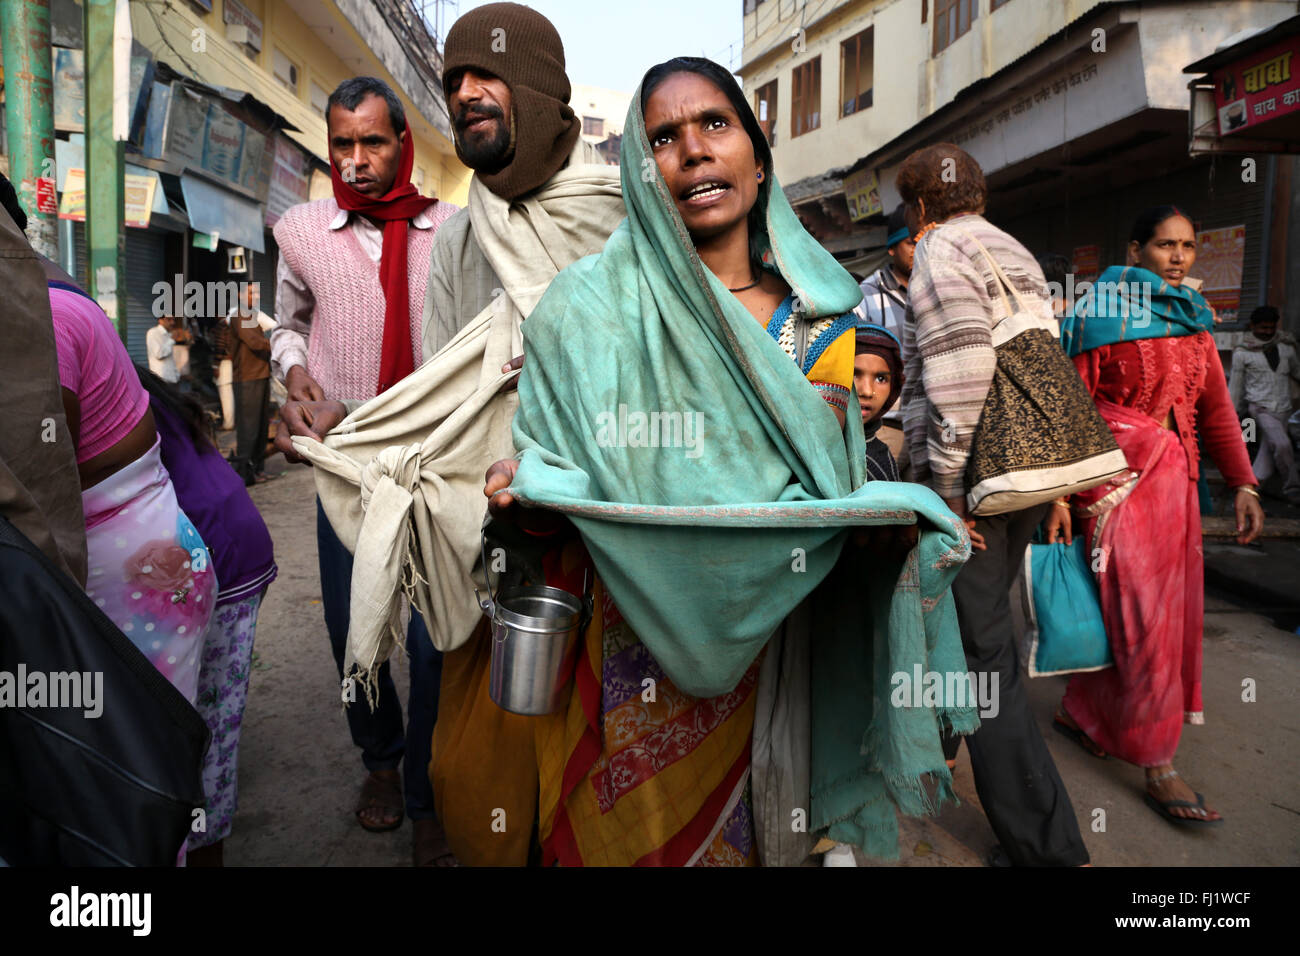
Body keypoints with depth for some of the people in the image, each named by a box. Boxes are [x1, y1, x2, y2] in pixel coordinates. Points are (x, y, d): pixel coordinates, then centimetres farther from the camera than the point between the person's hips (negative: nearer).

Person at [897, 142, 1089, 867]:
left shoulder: (941, 251, -7)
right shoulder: (1018, 254, 20)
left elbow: (958, 372, -21)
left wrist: (948, 483, -17)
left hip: (971, 477, -9)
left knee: (984, 650, -5)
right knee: (986, 625, 22)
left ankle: (1045, 843, -1)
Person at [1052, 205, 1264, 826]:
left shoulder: (1194, 320, 14)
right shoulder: (1102, 315, -5)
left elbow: (1214, 407, 14)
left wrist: (1242, 482, 5)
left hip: (1175, 478, 7)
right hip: (1118, 478, -7)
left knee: (1169, 609, 12)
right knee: (1143, 618, -5)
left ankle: (1079, 714, 30)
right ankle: (1157, 768, 4)